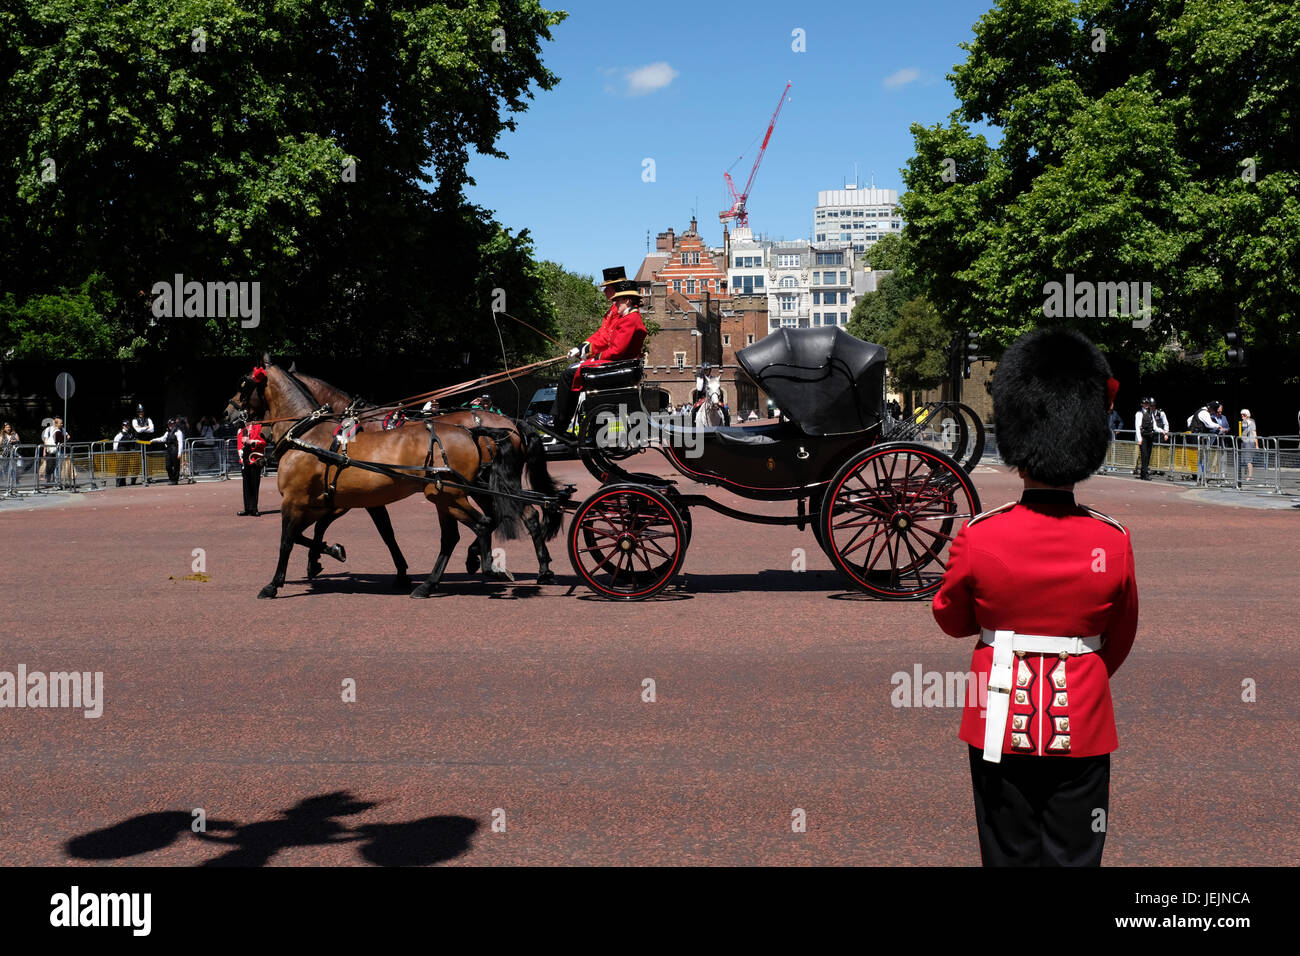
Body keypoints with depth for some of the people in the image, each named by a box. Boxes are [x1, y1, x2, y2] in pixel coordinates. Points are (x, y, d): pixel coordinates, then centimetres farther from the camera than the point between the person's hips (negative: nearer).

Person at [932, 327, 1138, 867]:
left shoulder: (978, 537, -14)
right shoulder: (1112, 541, -10)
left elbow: (951, 620, 2)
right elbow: (1120, 639, 5)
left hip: (1002, 723, 0)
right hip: (1083, 725, 1)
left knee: (1009, 855, 13)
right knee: (1075, 856, 12)